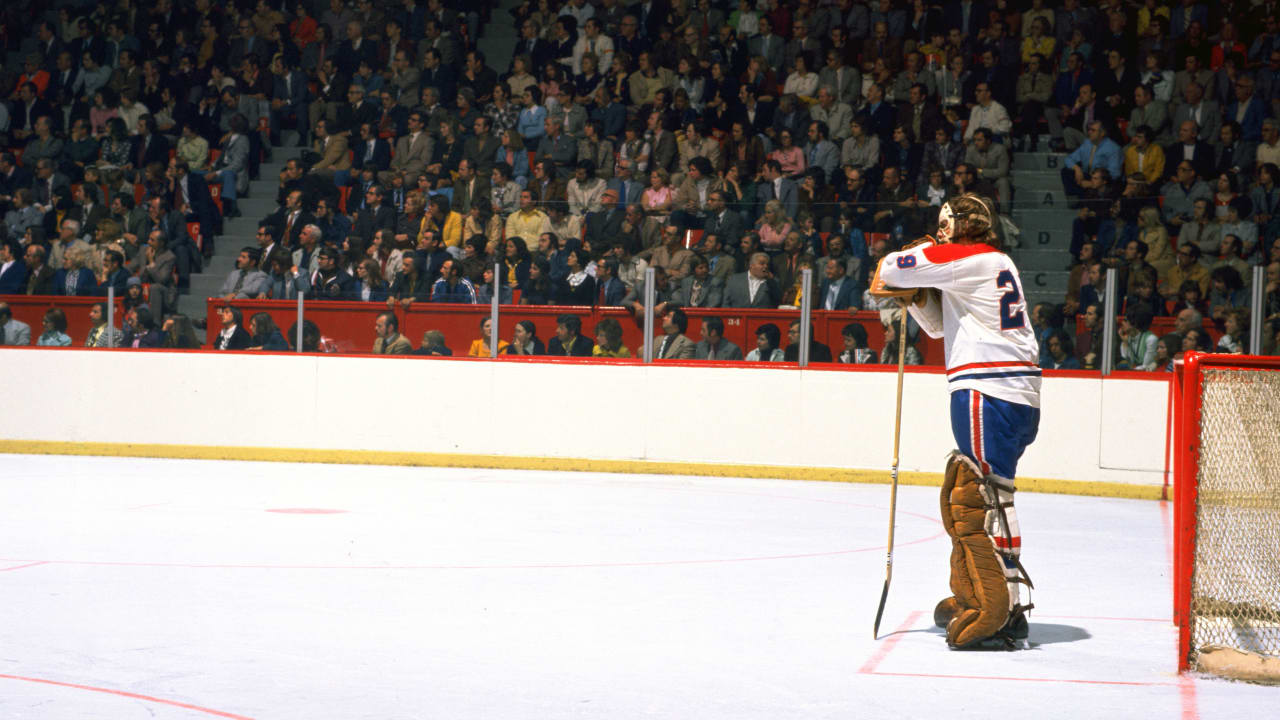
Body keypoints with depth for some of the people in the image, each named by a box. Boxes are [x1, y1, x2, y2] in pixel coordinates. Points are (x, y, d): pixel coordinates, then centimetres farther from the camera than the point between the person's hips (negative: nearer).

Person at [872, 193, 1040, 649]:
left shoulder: (973, 258, -6)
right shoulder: (993, 265, 25)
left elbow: (892, 268, -9)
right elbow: (939, 326, 30)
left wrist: (925, 253, 10)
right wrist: (918, 295, 14)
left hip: (989, 391, -10)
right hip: (1016, 395, 10)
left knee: (984, 497, -13)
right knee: (961, 495, 17)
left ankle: (1002, 612, -16)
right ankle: (971, 597, 24)